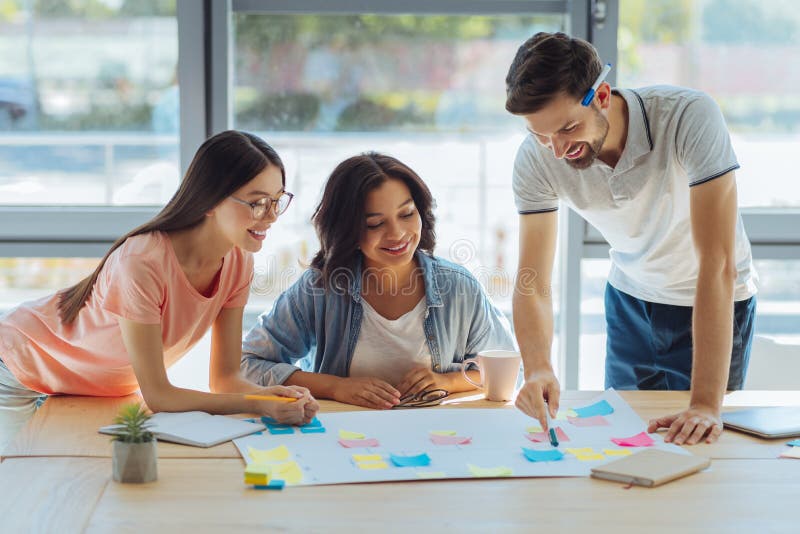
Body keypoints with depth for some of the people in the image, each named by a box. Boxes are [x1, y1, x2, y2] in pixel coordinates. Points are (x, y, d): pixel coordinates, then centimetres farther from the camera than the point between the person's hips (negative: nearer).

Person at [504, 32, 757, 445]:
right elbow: (533, 284, -21)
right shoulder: (536, 158, -22)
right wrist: (537, 368, -42)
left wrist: (707, 403, -42)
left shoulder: (690, 118, -35)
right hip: (630, 299, 3)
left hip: (715, 304, -3)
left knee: (695, 444, 3)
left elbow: (718, 265, -37)